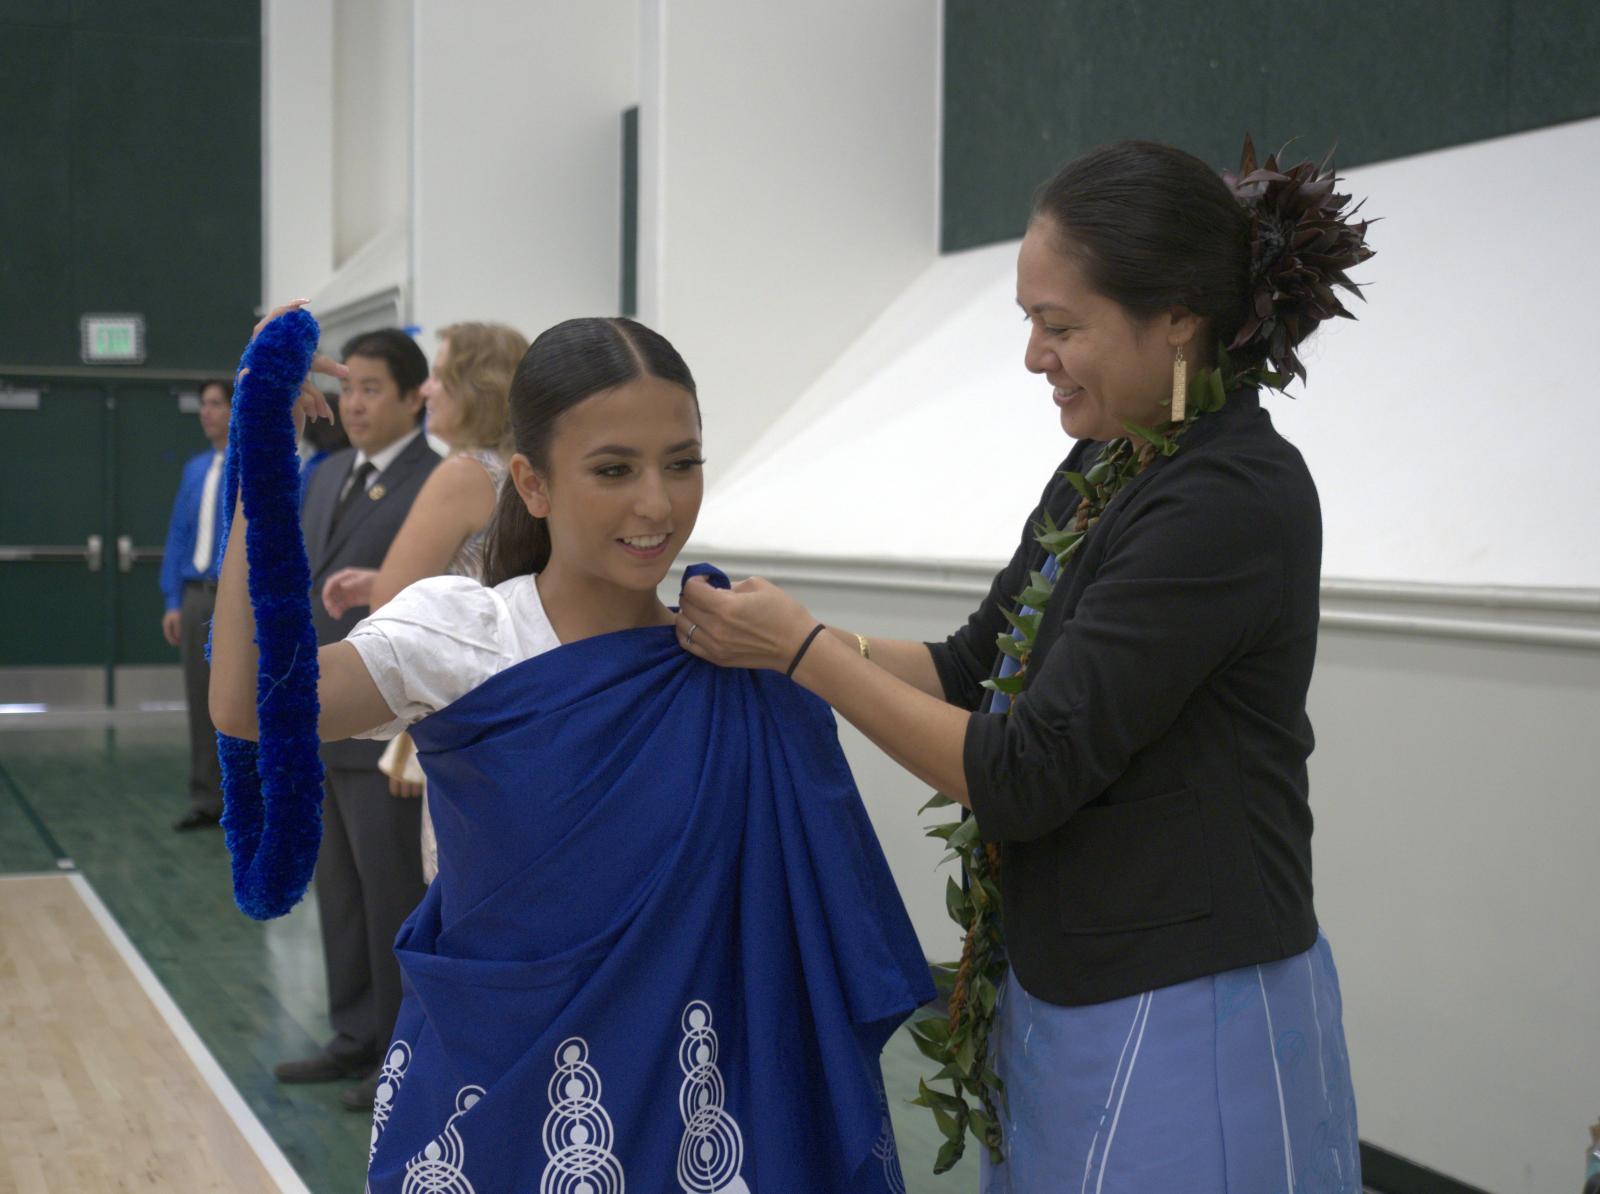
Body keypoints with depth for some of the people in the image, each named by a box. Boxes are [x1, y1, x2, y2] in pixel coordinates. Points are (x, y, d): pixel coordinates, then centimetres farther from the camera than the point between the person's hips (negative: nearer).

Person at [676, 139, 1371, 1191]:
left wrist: (801, 651, -13)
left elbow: (1021, 776, -21)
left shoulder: (1234, 500, -21)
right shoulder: (1106, 468, 6)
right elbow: (973, 668, 16)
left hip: (1180, 1030, -8)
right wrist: (764, 640, 3)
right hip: (1068, 995, 8)